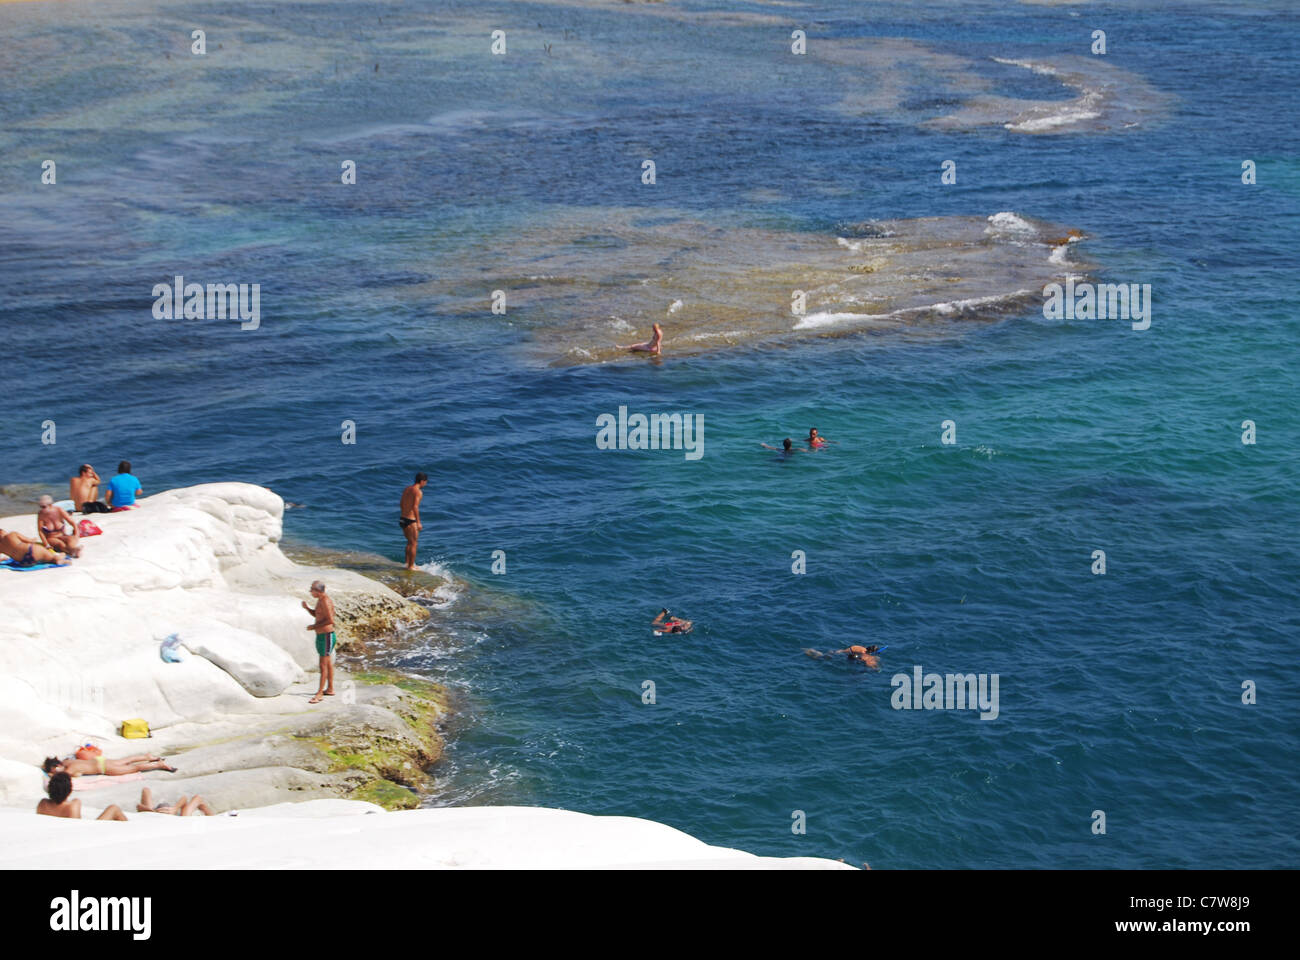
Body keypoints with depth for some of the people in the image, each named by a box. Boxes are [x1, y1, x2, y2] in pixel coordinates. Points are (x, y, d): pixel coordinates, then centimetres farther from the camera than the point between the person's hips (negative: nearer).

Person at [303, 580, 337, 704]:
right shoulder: (320, 600, 12)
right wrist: (307, 608, 8)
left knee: (323, 664, -9)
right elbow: (316, 614, 27)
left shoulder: (325, 602, -19)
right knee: (328, 663, 18)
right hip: (320, 635, 10)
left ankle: (320, 693, -10)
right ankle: (330, 689, 27)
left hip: (326, 636, -10)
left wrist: (314, 626, -19)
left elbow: (330, 620, -26)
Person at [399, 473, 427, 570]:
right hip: (411, 520, -8)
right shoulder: (418, 491, -14)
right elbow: (415, 507, -22)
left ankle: (407, 563, 26)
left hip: (403, 518, 8)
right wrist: (418, 522, -19)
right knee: (414, 543, 2)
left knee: (410, 542, 21)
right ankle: (411, 566, 6)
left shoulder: (407, 489, 12)